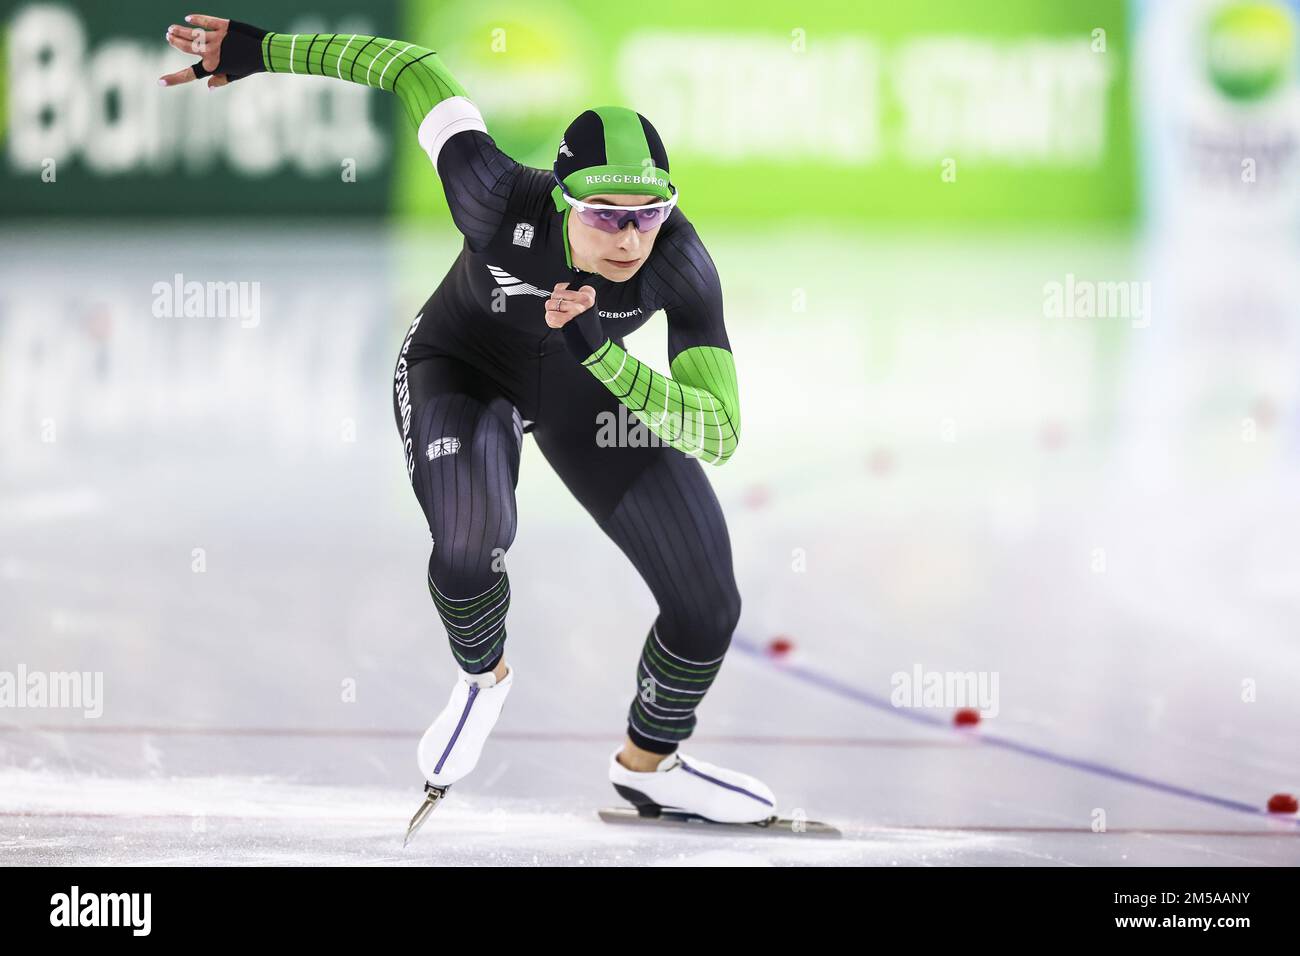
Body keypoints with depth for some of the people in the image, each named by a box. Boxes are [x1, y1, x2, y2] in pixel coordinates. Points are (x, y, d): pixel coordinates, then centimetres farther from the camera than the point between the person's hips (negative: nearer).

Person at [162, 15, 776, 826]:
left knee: (710, 604, -3)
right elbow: (419, 72, -23)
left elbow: (718, 434, -38)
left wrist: (601, 354, -51)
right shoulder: (502, 202, -39)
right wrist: (259, 50, -19)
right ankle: (484, 678, 3)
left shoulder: (679, 263, -36)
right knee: (471, 537, -33)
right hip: (463, 365, -2)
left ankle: (649, 764, 28)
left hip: (588, 379, 2)